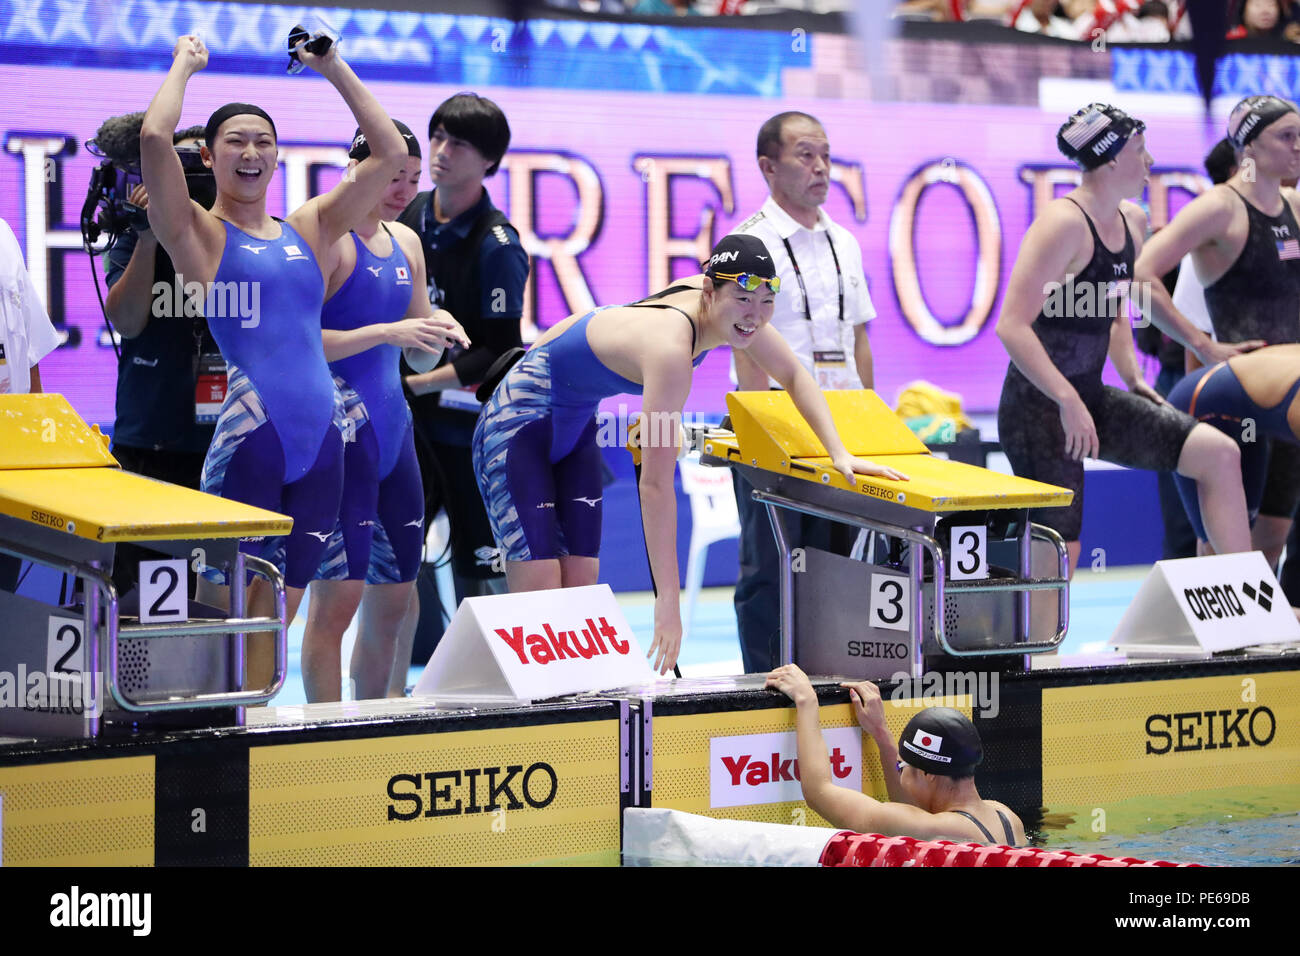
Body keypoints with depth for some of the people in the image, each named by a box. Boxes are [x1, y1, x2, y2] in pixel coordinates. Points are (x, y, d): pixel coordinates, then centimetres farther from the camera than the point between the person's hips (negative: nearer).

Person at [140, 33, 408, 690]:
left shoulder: (307, 230, 17)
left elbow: (390, 153, 18)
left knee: (278, 609, 9)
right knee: (227, 605, -6)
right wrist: (184, 65, 4)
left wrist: (335, 70, 18)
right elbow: (154, 137, -12)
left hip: (318, 440, 5)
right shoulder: (198, 234, 3)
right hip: (246, 433, -5)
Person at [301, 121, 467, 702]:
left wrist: (441, 334, 2)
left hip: (393, 425, 8)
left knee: (395, 595, 10)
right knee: (339, 591, -11)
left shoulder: (406, 242, 15)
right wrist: (388, 332, -23)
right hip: (337, 427, -8)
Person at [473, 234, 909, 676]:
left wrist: (839, 453, -4)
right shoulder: (671, 349, -36)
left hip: (573, 424, 9)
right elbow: (655, 485, -36)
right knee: (539, 595, -18)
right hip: (519, 420, -9)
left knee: (579, 588, -1)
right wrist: (667, 598, -36)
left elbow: (794, 376, 7)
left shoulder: (724, 306, -12)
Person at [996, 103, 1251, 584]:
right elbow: (1012, 326, -24)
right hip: (1040, 407, -9)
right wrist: (1068, 402, -25)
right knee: (1058, 552, -8)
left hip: (1092, 399, 9)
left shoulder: (1130, 221, 9)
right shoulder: (1063, 223, -19)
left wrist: (1133, 378, 13)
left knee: (1217, 453, 1)